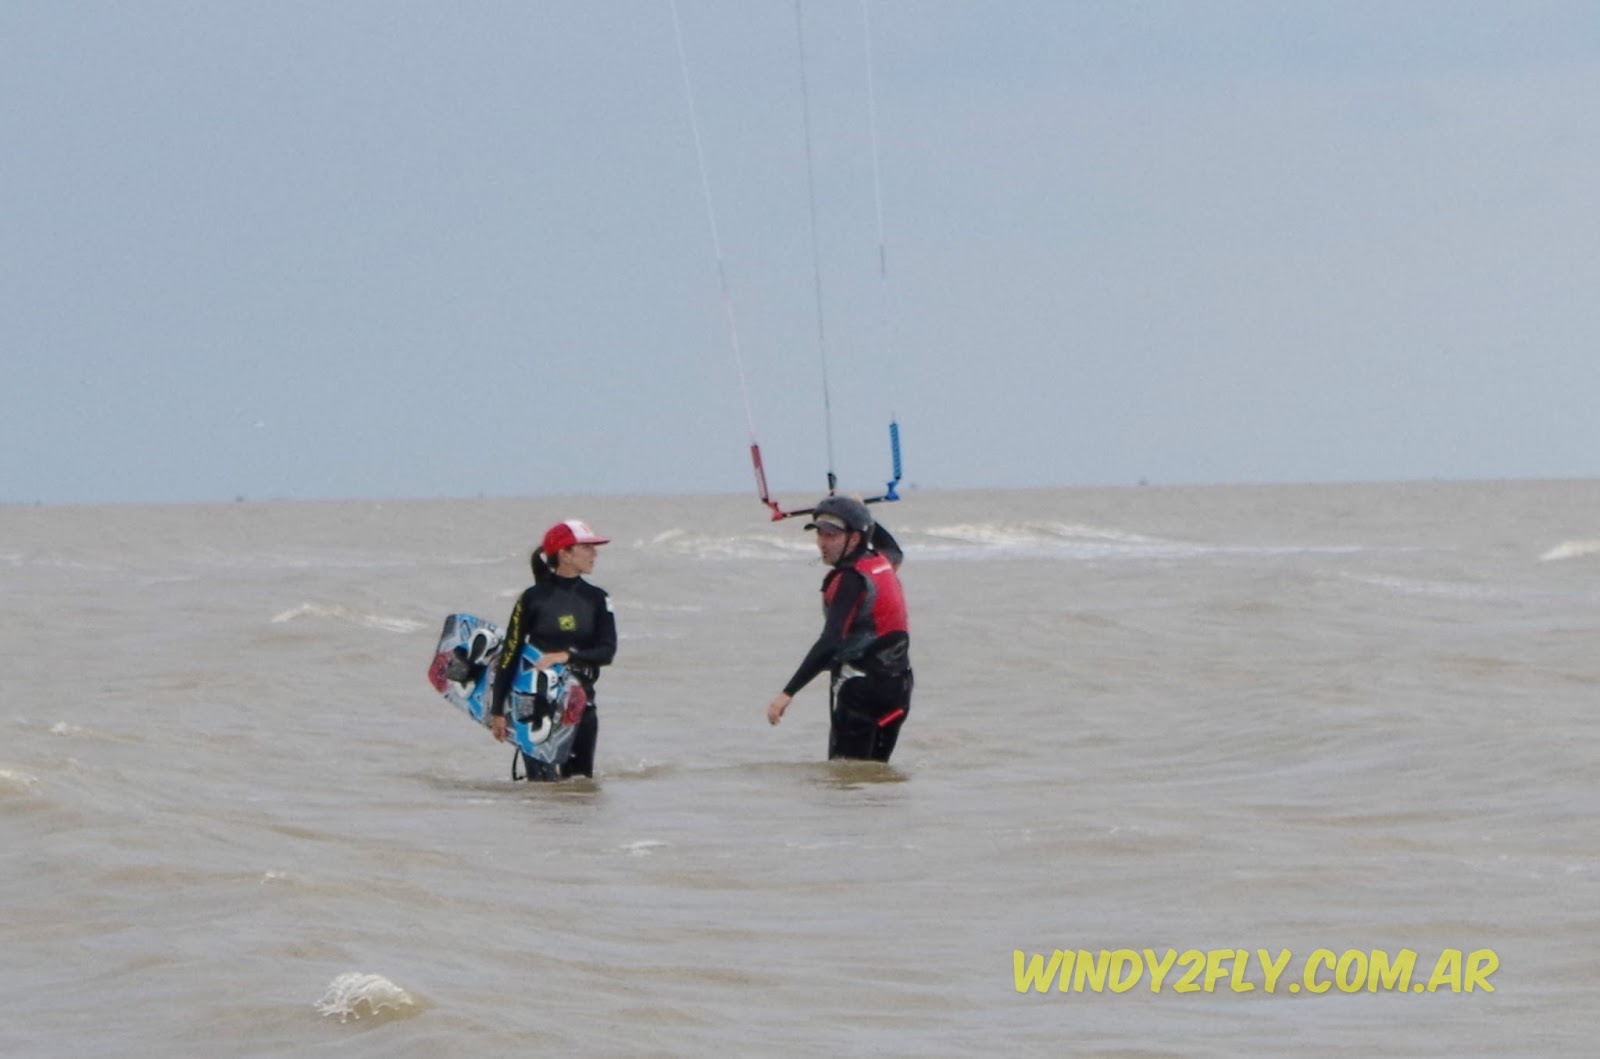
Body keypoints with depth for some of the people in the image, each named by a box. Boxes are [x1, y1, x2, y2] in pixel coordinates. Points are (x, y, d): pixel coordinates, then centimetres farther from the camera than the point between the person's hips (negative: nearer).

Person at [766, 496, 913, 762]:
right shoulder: (882, 562, 8)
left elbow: (830, 643, -28)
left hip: (860, 688, -9)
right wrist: (861, 516, 41)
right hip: (897, 687, 9)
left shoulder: (851, 579, -18)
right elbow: (893, 550, 37)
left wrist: (787, 693, -32)